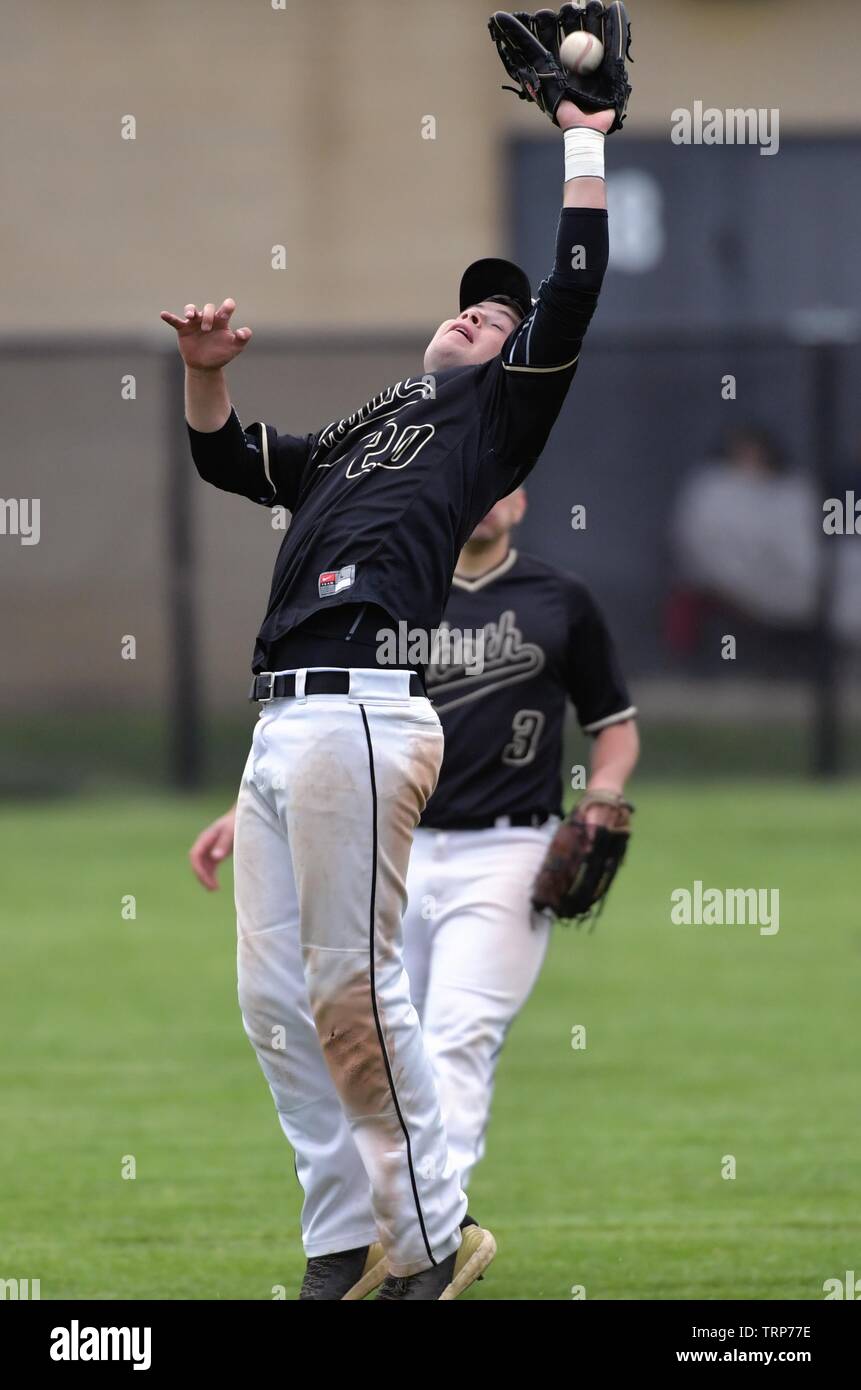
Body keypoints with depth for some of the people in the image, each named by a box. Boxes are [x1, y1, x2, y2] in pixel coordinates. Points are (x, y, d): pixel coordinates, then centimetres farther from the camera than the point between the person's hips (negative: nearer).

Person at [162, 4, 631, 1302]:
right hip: (281, 722, 8)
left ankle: (434, 1240, -8)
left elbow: (574, 294, -2)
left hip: (362, 712, -8)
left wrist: (585, 143, 3)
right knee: (278, 1001, 5)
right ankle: (345, 1247, 9)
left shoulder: (499, 409, 10)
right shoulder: (353, 441, 31)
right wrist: (207, 369, 15)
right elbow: (225, 458, 33)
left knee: (353, 987, -13)